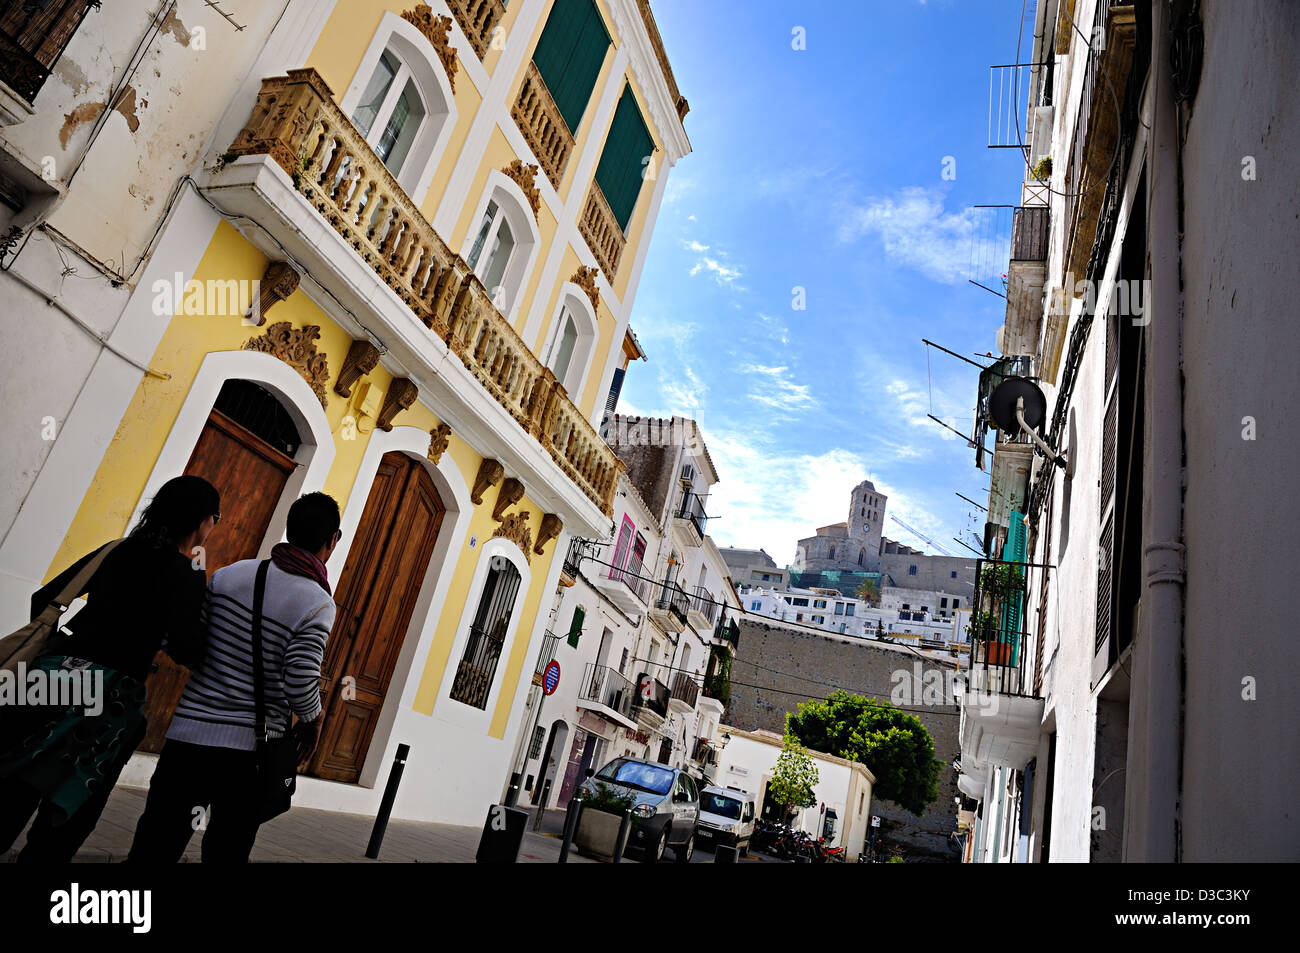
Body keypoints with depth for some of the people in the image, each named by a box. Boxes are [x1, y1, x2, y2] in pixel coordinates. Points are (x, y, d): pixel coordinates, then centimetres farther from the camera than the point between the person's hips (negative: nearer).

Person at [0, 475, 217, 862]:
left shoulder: (117, 550, 12)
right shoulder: (187, 573, -8)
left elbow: (43, 598, 18)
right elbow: (185, 650, -17)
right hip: (109, 695, -6)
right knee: (59, 832, 8)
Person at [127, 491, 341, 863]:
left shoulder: (230, 573, 2)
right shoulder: (318, 604, -12)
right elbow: (301, 681, -18)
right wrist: (312, 722, 1)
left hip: (188, 734, 3)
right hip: (249, 748, -3)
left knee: (153, 848, 10)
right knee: (226, 852, 11)